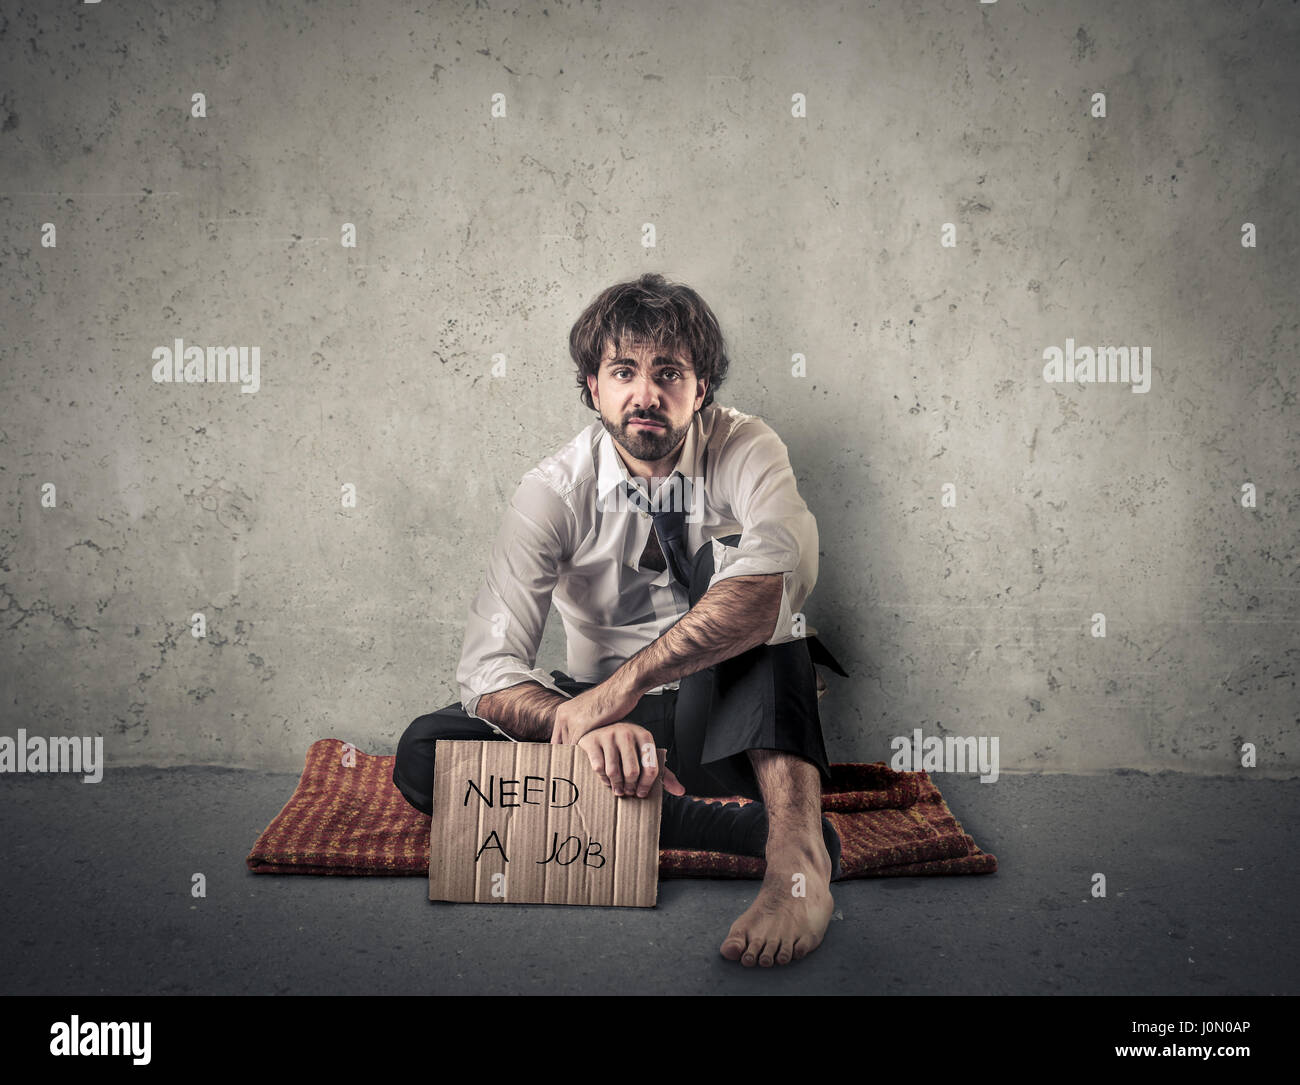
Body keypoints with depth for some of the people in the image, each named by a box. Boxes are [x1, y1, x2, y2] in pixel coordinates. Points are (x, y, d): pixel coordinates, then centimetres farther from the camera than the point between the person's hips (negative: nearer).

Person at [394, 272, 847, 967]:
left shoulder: (744, 449, -11)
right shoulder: (553, 490, -9)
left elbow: (780, 579, -34)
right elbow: (487, 670, -18)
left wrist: (619, 686, -38)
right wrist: (587, 723, -39)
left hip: (738, 710, -1)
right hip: (603, 711, 2)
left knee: (731, 554, -28)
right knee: (424, 754, -21)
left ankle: (796, 849, -42)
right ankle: (750, 830, -31)